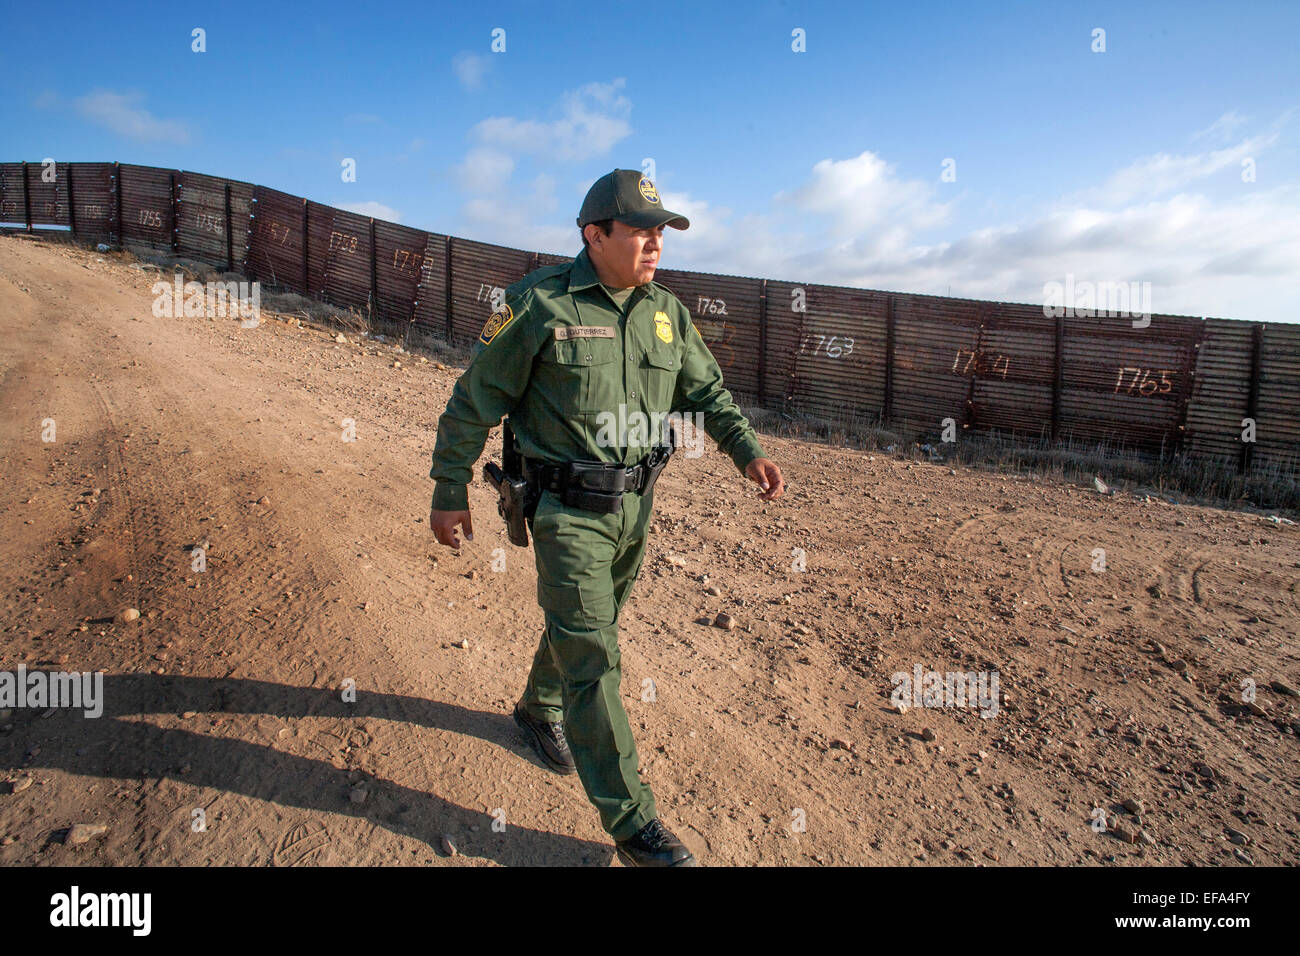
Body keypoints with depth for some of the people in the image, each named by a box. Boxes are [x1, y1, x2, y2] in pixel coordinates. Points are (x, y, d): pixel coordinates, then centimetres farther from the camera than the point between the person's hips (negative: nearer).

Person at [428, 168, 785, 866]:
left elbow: (707, 391, 13)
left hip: (635, 504, 6)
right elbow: (473, 402, -7)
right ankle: (631, 822, 8)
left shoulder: (666, 312, 4)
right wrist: (449, 491, -4)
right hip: (568, 510, -6)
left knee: (582, 625, 22)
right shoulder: (539, 305, -12)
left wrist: (747, 452, -2)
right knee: (592, 656, -4)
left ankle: (540, 711, 51)